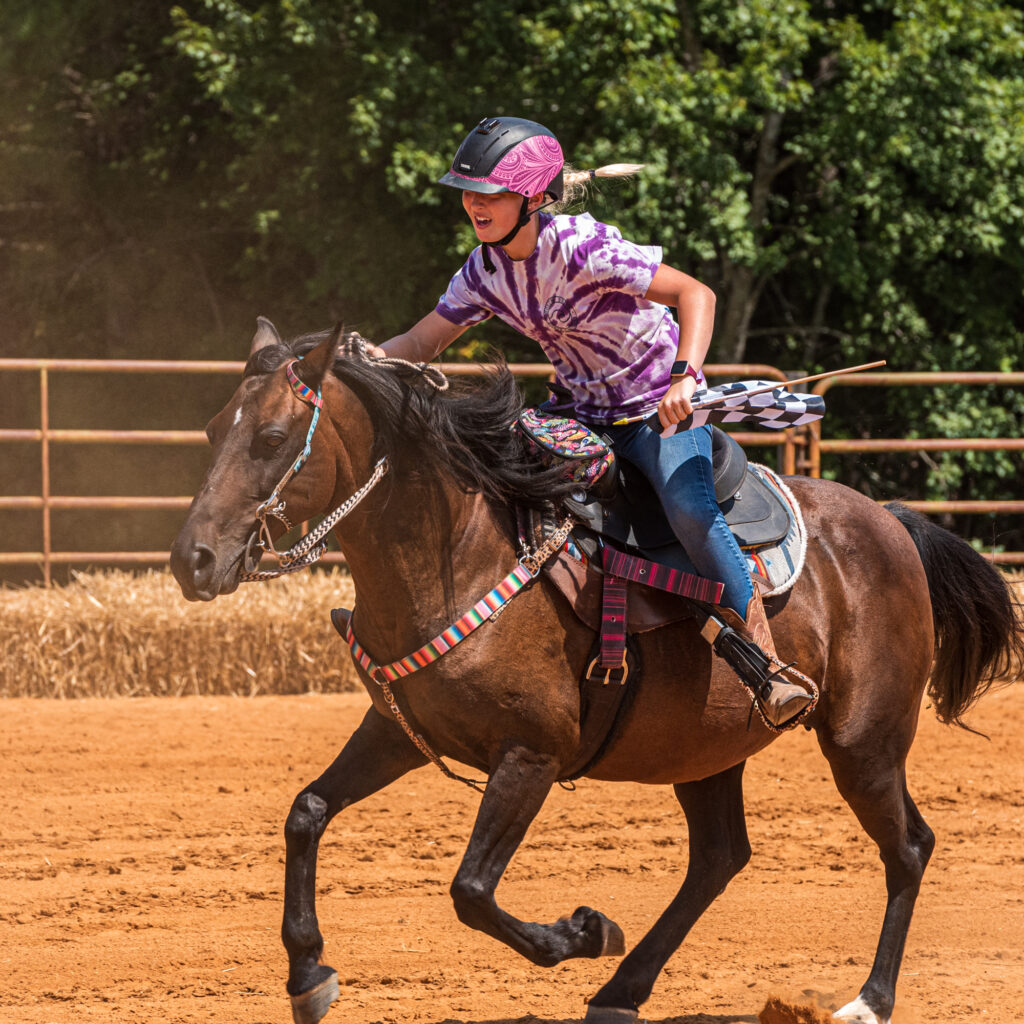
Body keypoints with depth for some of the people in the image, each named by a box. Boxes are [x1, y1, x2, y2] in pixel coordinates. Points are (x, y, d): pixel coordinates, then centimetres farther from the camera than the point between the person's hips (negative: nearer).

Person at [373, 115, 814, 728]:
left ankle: (769, 671, -24)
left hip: (663, 408, -7)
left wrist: (686, 376, -43)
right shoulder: (487, 270, -3)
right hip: (589, 417, 8)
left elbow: (696, 293, -27)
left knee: (689, 510, -32)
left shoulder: (580, 247, -24)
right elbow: (422, 343, 4)